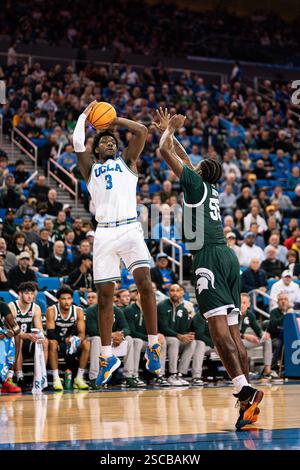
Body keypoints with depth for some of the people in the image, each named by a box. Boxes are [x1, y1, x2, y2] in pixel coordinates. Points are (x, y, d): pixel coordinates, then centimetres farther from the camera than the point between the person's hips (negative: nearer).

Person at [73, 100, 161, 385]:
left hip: (129, 228, -1)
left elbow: (142, 132, 7)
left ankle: (153, 345, -12)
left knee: (144, 281, -21)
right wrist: (85, 115, 13)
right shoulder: (90, 168, 20)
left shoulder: (127, 161, 19)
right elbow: (77, 143, 2)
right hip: (104, 232, 1)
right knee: (104, 295, 2)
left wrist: (114, 120, 14)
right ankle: (107, 357, 11)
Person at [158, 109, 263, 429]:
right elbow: (184, 159, 39)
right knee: (232, 330, 3)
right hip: (228, 256, 8)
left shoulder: (196, 183, 4)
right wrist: (169, 129, 46)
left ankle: (244, 388, -30)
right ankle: (247, 402, -3)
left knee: (218, 327, -17)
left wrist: (170, 130, 24)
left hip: (209, 256, -8)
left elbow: (164, 152, 6)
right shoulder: (212, 189, 24)